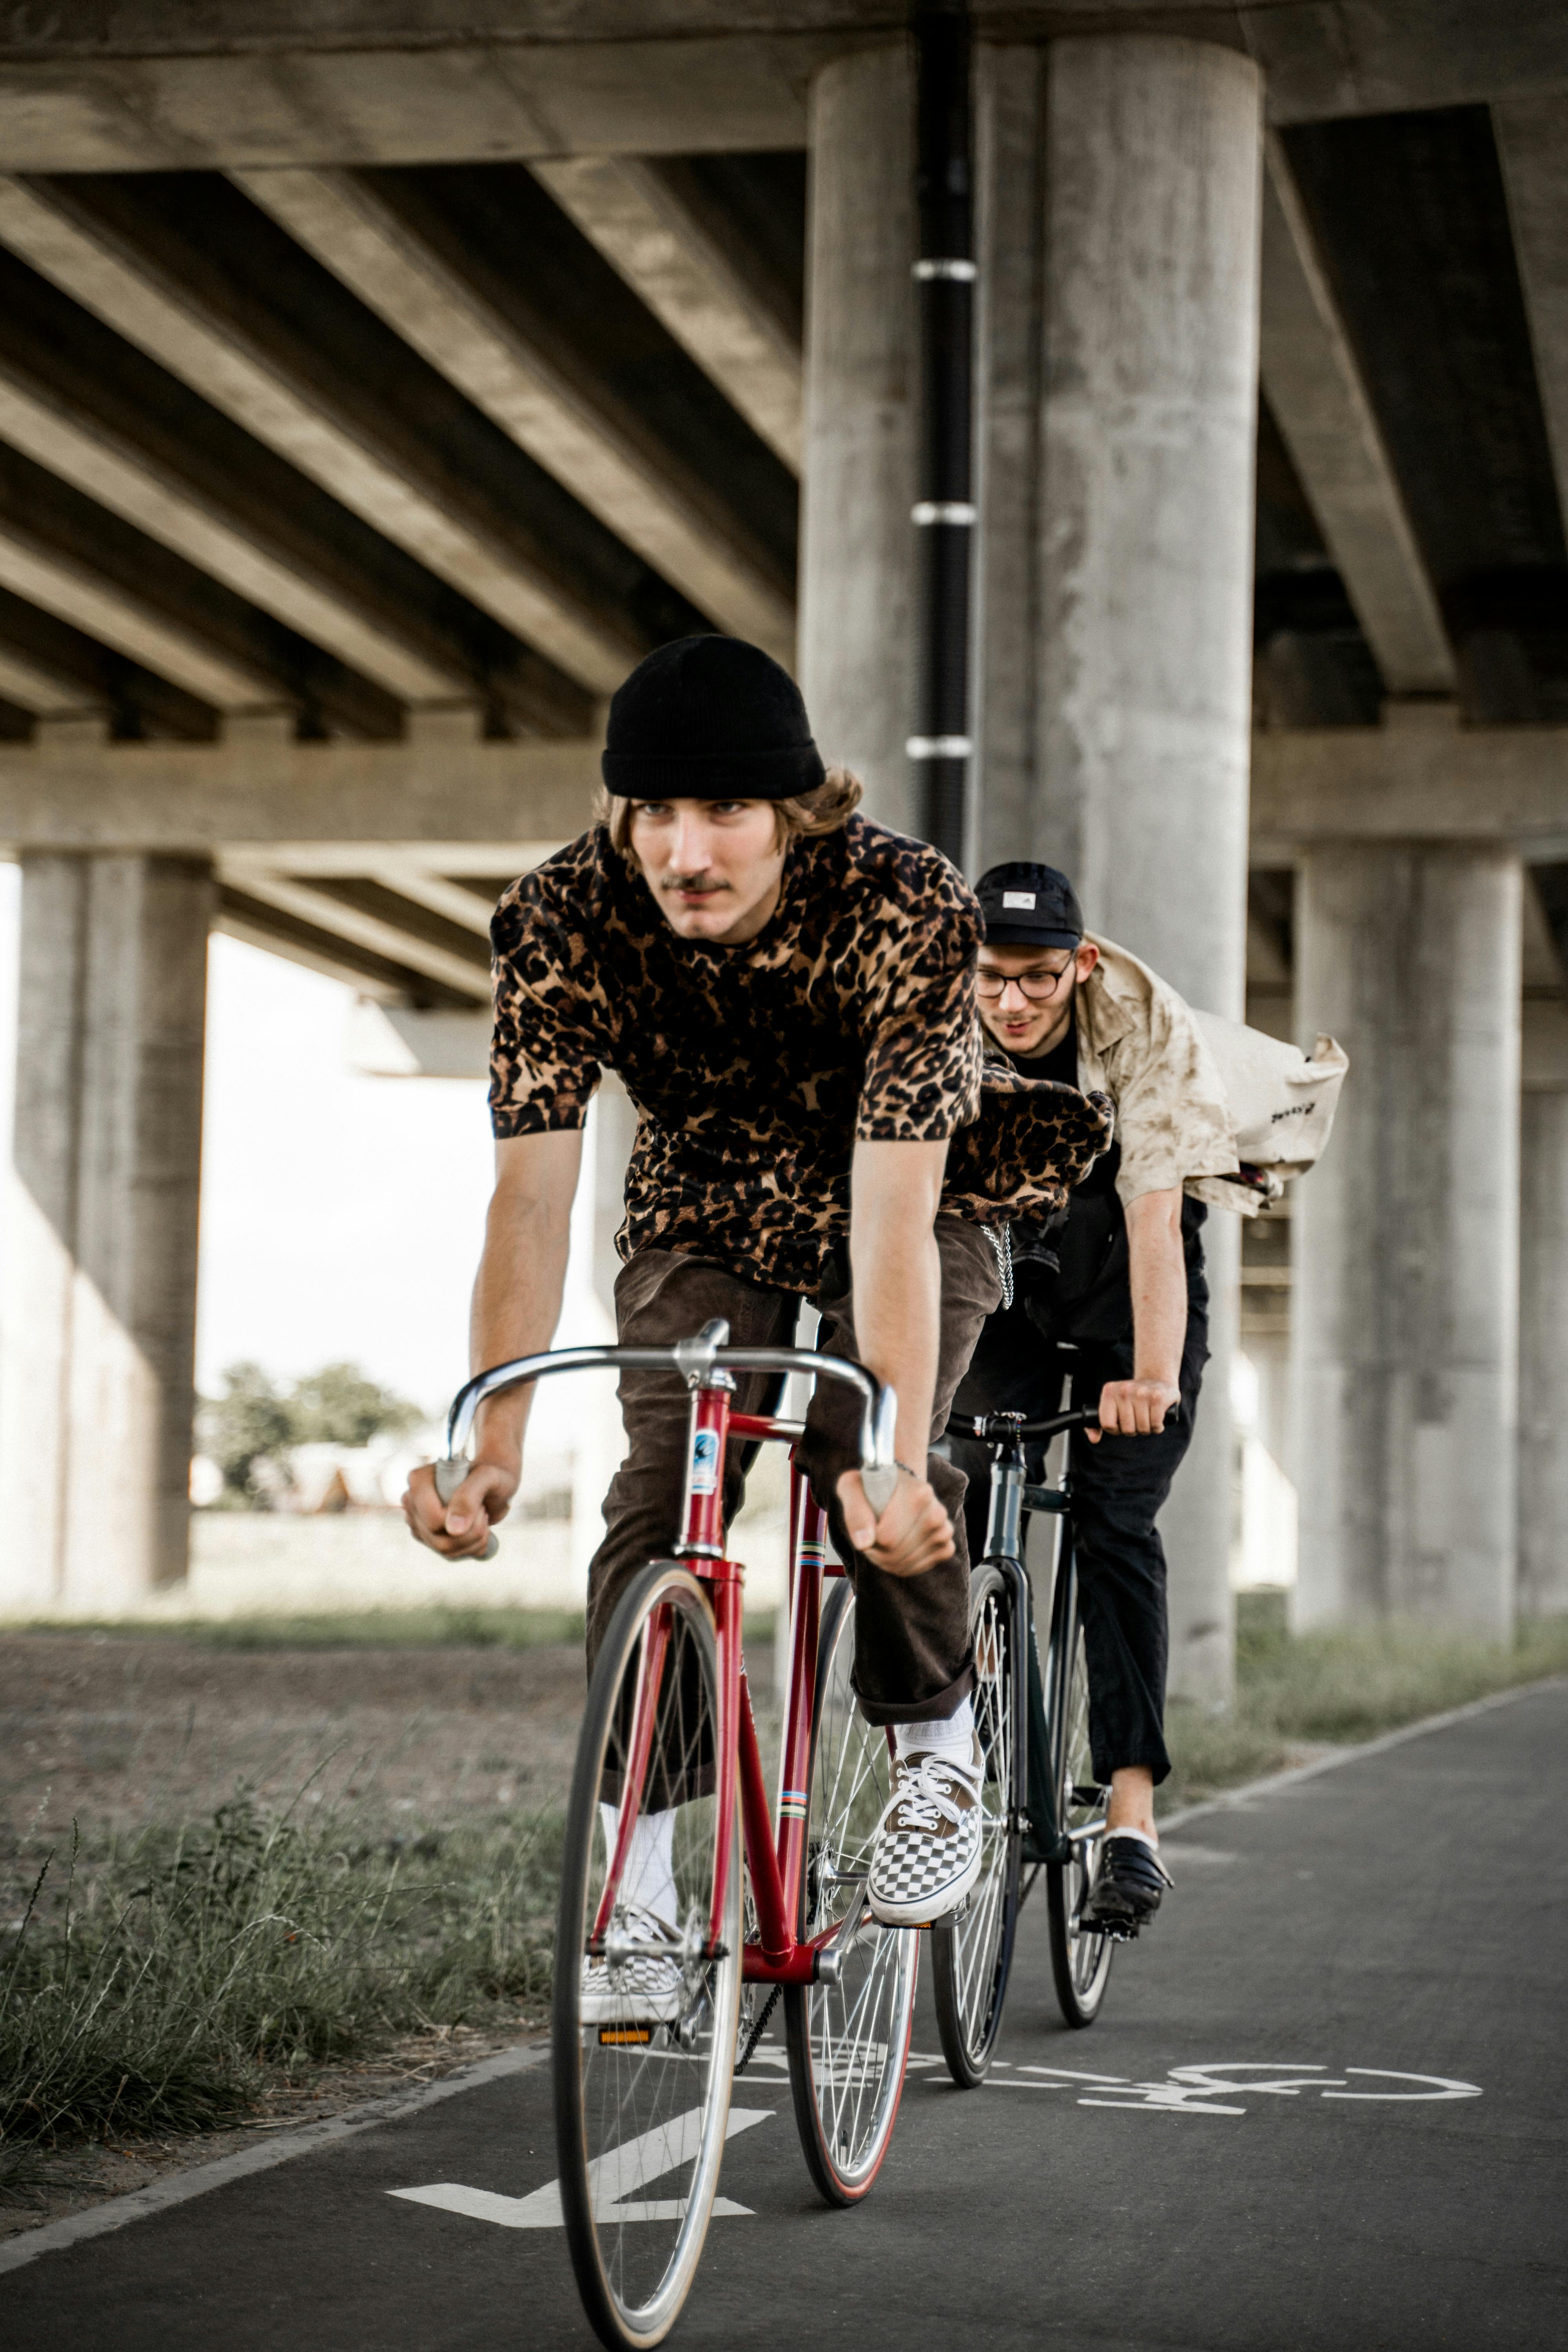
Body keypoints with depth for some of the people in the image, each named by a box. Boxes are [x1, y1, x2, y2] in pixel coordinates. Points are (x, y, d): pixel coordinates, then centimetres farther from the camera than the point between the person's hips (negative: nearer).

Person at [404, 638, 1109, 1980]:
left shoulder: (908, 910, -34)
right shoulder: (564, 919, -27)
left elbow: (893, 1210, -41)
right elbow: (533, 1195, -31)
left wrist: (896, 1463, -51)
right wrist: (494, 1452, -42)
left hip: (910, 1220, -2)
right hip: (703, 1235, 2)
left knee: (871, 1451, -28)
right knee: (662, 1496, -19)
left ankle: (937, 1749, -3)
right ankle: (633, 1866, -10)